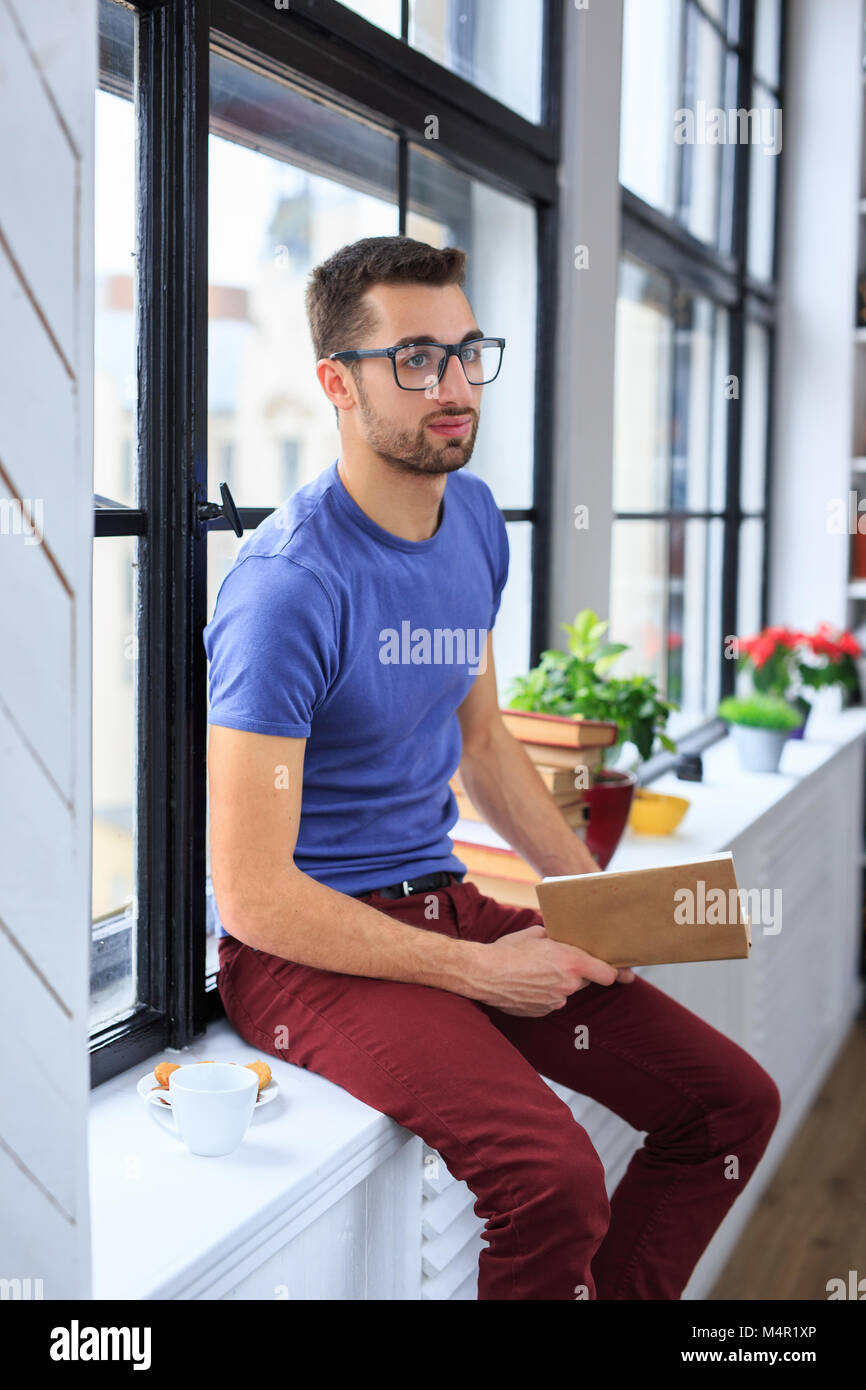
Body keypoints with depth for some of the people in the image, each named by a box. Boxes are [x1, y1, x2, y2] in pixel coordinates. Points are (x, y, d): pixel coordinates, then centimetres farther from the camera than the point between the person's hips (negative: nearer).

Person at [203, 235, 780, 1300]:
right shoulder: (288, 585, -20)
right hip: (307, 945, -7)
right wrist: (479, 973, -17)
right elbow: (254, 898, -20)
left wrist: (597, 893, 6)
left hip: (446, 902, 8)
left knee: (734, 1103, 3)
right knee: (553, 1180, -29)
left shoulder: (474, 519, 6)